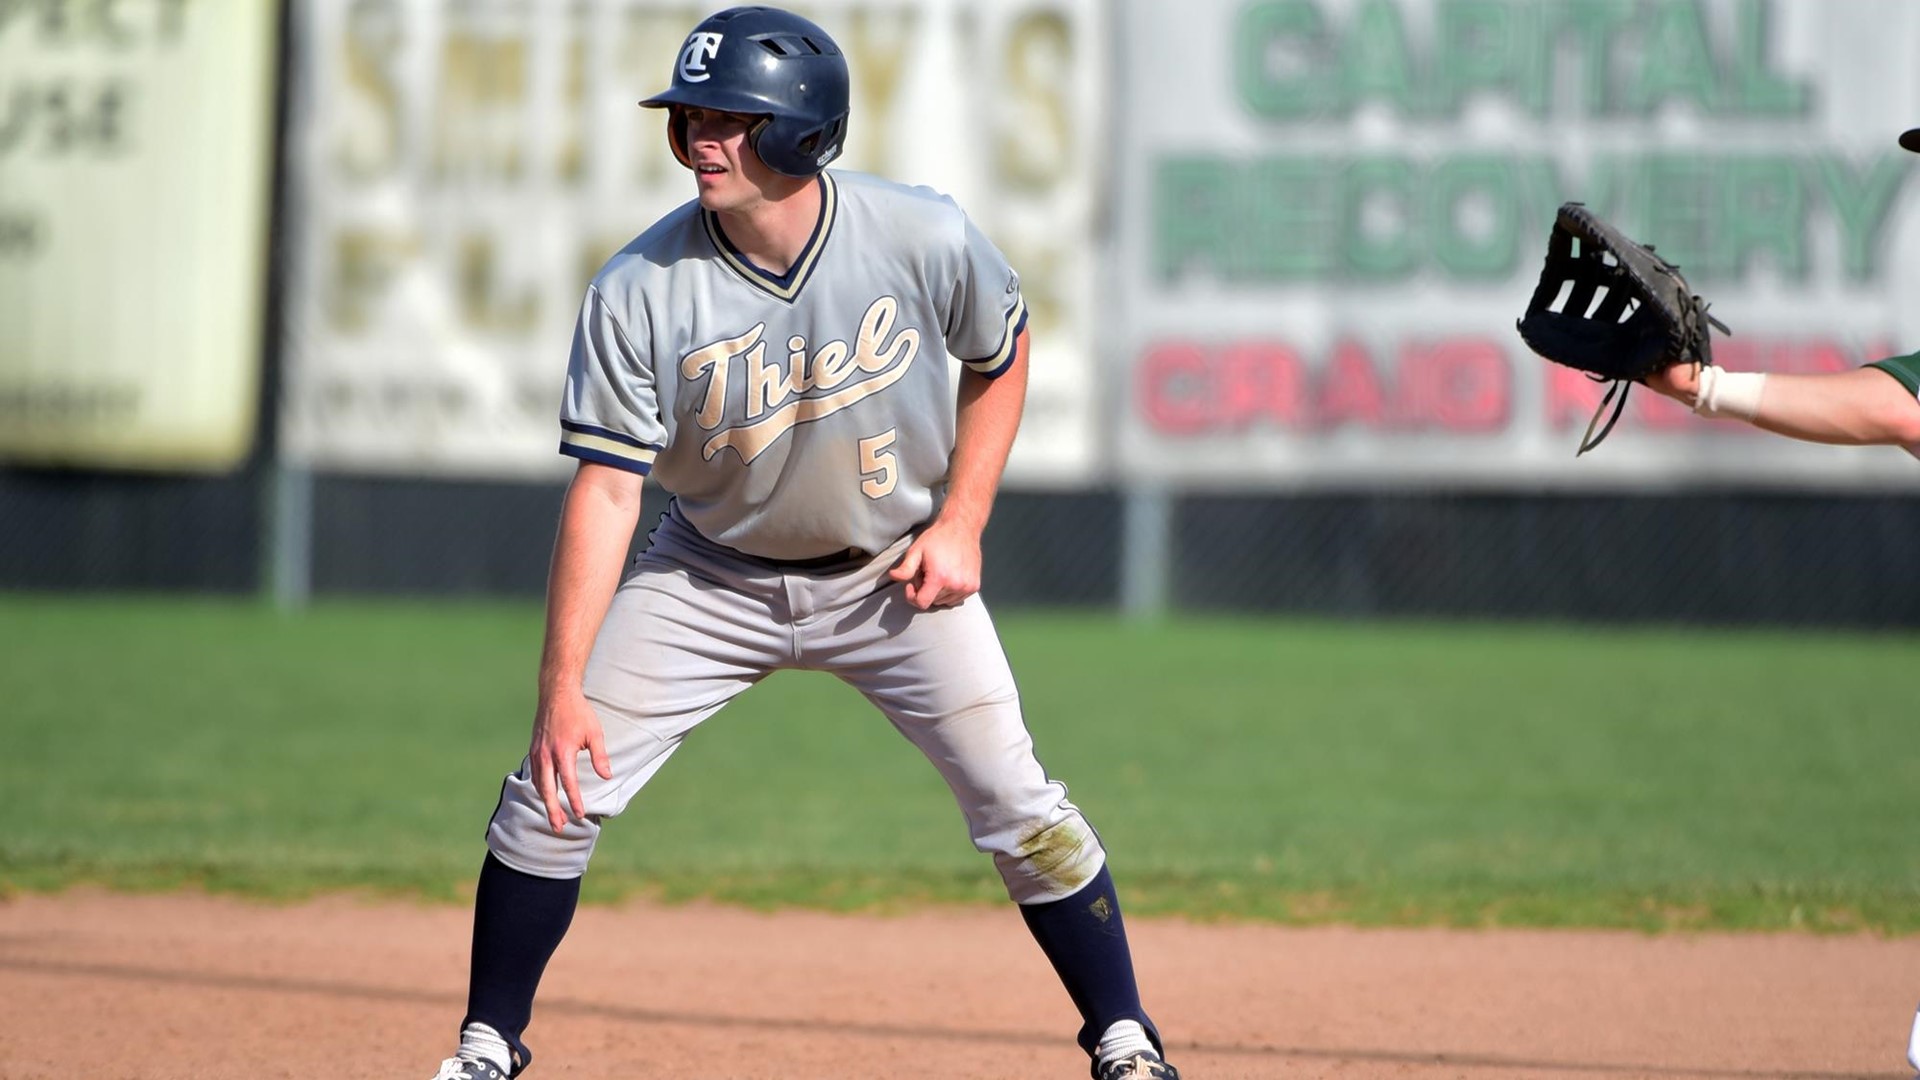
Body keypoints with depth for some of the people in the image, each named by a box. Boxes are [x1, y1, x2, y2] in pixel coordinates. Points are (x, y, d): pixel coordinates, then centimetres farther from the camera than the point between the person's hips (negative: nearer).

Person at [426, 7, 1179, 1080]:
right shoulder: (639, 293, -23)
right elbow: (606, 487, -22)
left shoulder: (926, 239, -22)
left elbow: (1000, 357, 0)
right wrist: (562, 686, -29)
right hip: (712, 579, 0)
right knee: (557, 788, -8)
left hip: (895, 573, 0)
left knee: (1017, 805, -6)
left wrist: (960, 522, -10)